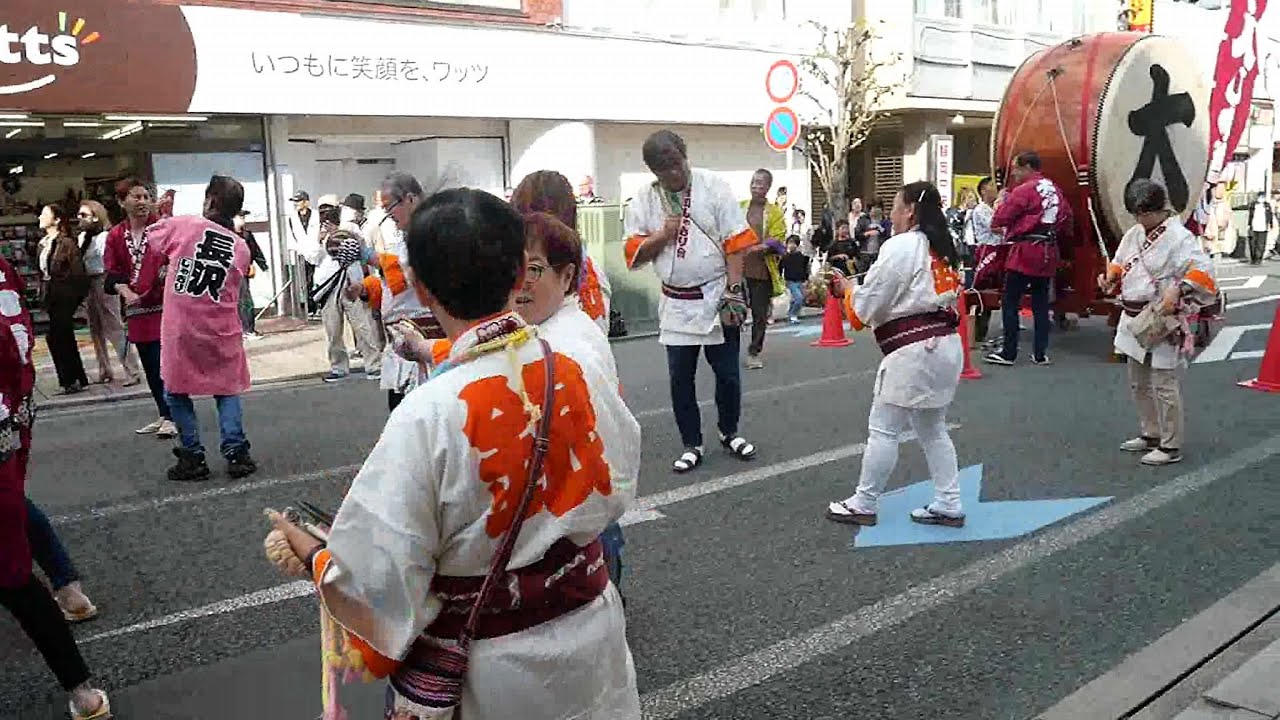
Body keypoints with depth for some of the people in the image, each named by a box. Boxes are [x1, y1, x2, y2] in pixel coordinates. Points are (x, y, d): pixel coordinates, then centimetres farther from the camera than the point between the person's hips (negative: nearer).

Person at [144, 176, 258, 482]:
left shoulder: (183, 225, -6)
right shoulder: (241, 247, 5)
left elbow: (151, 239, 10)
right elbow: (234, 288, 12)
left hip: (180, 328, -2)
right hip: (221, 330, 3)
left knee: (177, 392, 13)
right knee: (226, 390, 16)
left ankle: (193, 457, 12)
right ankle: (236, 453, 5)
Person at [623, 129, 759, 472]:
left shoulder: (714, 186, -6)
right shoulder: (644, 200, 0)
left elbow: (735, 243, -8)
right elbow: (634, 255, 0)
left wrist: (733, 293, -12)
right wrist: (662, 235, -17)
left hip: (716, 297, -2)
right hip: (676, 303, 2)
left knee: (728, 373, 9)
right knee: (680, 378, 8)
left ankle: (729, 432, 32)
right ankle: (691, 444, 24)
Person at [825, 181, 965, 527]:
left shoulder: (899, 247, -13)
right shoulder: (941, 248, 15)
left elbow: (866, 306, -11)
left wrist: (847, 288, 10)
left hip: (914, 351, -9)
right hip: (946, 345, 9)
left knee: (884, 430, 2)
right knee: (932, 428, 18)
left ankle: (863, 505, 13)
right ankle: (948, 505, 21)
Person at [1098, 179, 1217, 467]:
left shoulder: (1179, 237, -13)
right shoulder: (1134, 234, 10)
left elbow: (1203, 271, -23)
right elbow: (1120, 263, 22)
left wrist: (1177, 291, -36)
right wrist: (1110, 275, 0)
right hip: (1134, 322, 8)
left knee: (1164, 387, -3)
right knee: (1139, 384, 18)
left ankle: (1170, 447, 7)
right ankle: (1151, 435, 33)